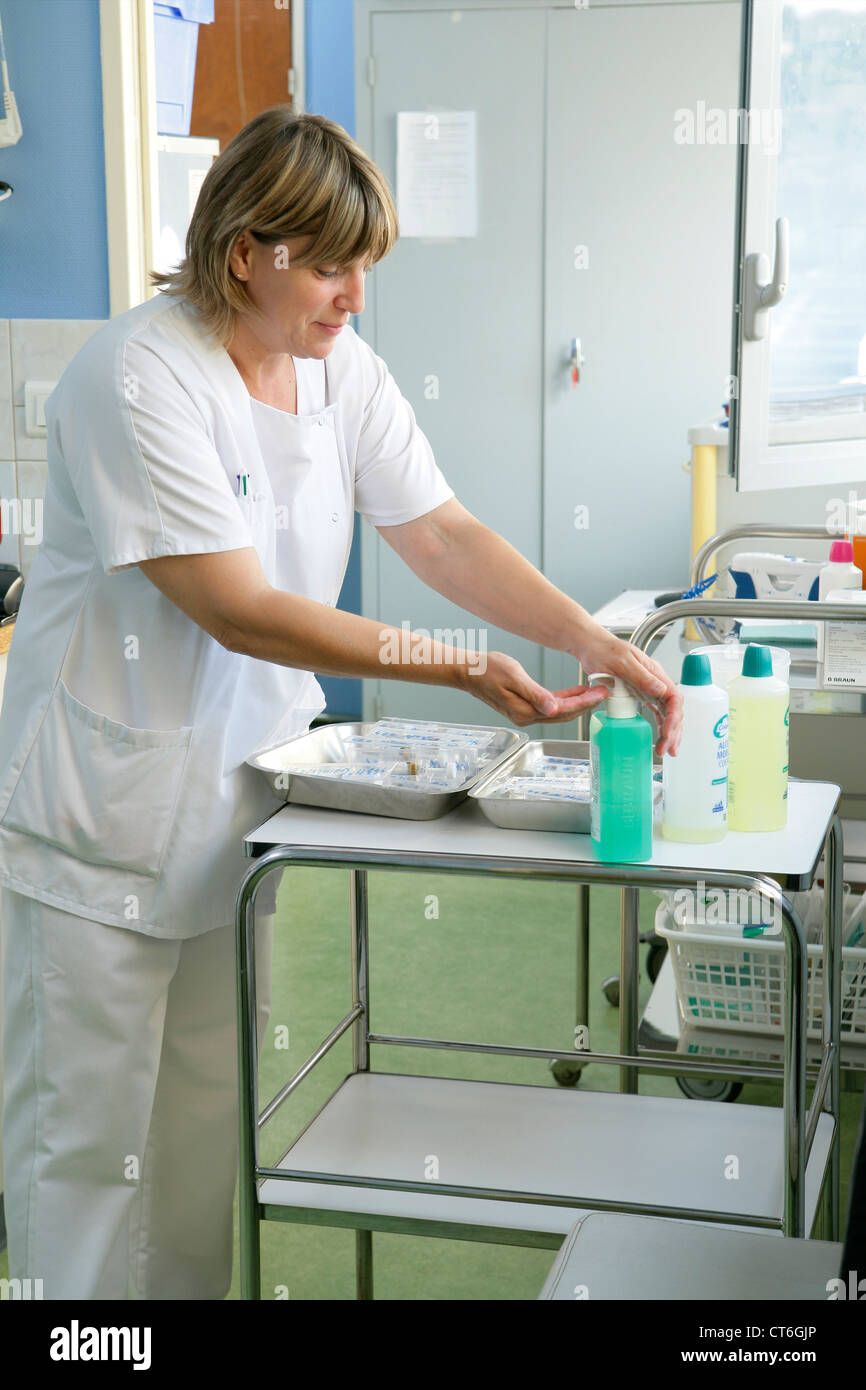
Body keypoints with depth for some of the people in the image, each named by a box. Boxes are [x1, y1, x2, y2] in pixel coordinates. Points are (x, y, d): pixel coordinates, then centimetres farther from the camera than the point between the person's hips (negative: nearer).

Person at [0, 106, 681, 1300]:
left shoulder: (344, 371, 3)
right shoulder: (140, 378, -20)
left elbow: (442, 536, 1)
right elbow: (240, 612, -23)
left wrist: (600, 645, -11)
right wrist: (461, 670, -24)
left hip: (237, 794, 7)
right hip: (106, 810, -6)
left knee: (212, 1116, 15)